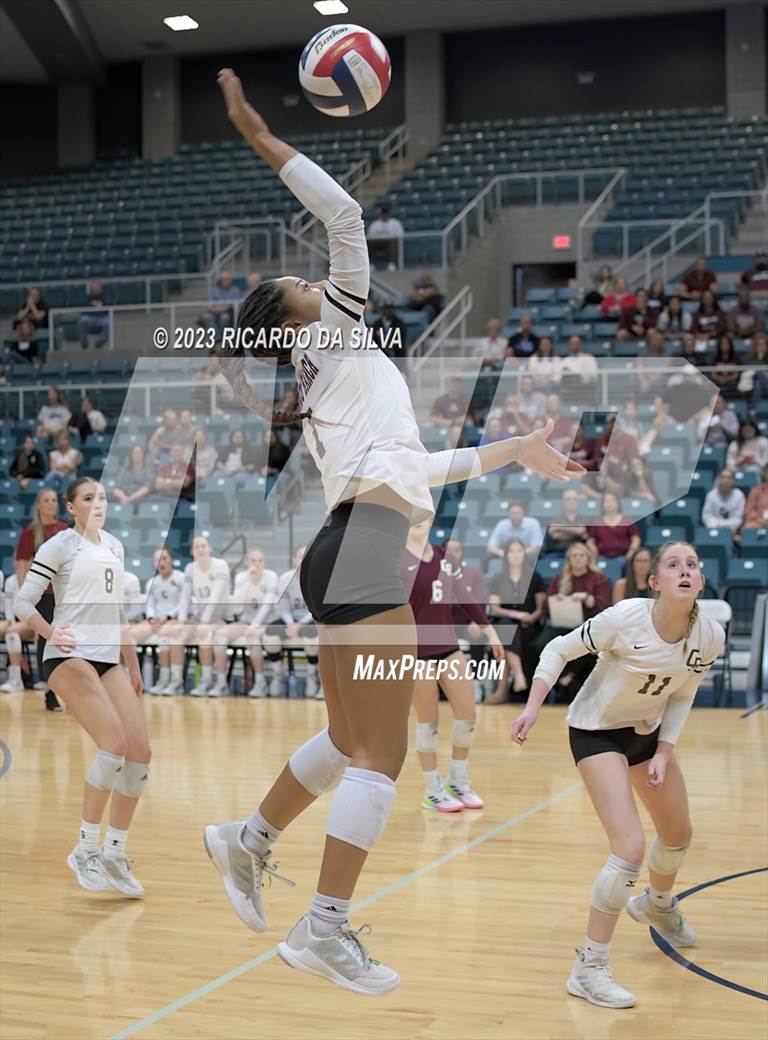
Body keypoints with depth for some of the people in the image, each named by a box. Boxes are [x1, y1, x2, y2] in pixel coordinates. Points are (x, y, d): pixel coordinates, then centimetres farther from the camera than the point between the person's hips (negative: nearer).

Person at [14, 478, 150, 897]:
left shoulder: (115, 546, 17)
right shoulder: (59, 545, -3)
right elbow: (23, 602, -7)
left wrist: (132, 665, 22)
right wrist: (51, 633, -23)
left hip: (108, 659, 7)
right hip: (69, 658, -7)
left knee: (140, 752, -3)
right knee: (115, 743, -22)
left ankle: (114, 853, 10)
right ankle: (85, 849, -8)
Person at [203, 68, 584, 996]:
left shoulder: (338, 373, 28)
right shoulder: (334, 339, 7)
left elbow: (413, 464, 31)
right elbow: (346, 218, -3)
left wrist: (511, 451, 34)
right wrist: (263, 141, -3)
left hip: (355, 551, 9)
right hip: (361, 548, -9)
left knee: (350, 742, 20)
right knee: (380, 754, -9)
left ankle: (249, 840, 32)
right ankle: (325, 932, -8)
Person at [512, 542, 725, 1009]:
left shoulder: (710, 638, -16)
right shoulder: (625, 619, -30)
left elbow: (681, 696, 1)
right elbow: (559, 649, -16)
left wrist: (663, 753, -8)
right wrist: (533, 707, -24)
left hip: (648, 731, 6)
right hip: (597, 731, -6)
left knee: (678, 836, 21)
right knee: (632, 848, -21)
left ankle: (658, 904, 57)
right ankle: (589, 968, -9)